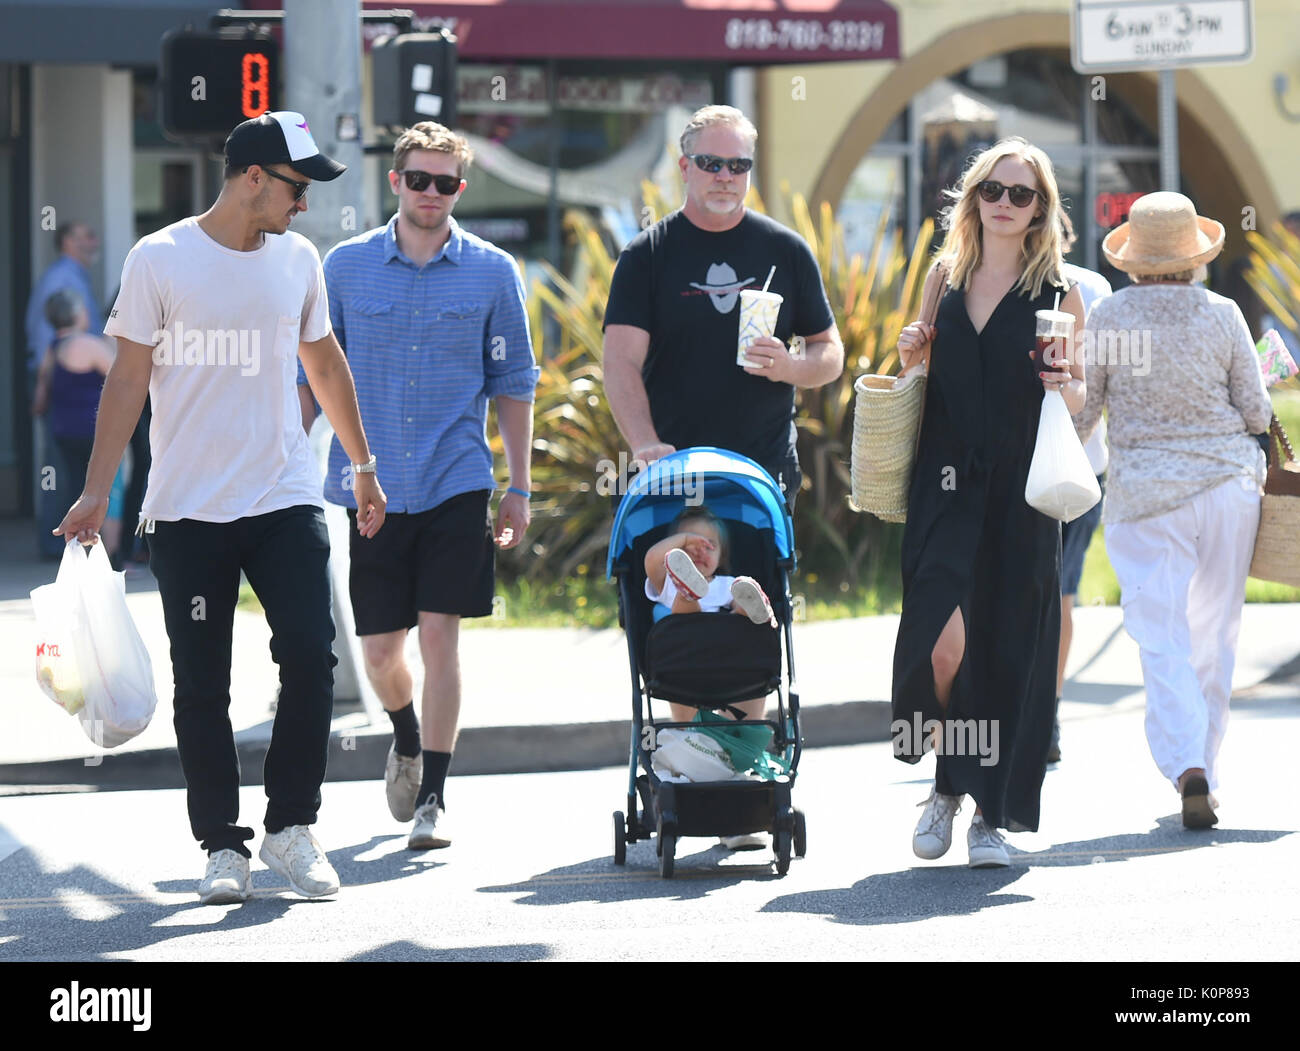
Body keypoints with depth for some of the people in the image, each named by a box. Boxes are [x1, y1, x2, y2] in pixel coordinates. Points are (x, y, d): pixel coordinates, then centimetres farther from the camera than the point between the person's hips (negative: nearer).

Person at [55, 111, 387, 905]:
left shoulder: (298, 259, 8)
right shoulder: (161, 260, -4)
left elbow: (325, 362, 21)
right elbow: (129, 378, -1)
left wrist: (364, 466, 26)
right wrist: (97, 492, -5)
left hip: (286, 502, 3)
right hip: (187, 511, -3)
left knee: (311, 656, -9)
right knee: (201, 686, 1)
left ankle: (292, 826, 4)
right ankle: (222, 843, 11)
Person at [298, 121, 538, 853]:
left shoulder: (493, 272, 2)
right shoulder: (347, 267, 4)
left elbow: (513, 383, 8)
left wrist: (520, 488, 5)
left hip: (456, 483, -1)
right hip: (369, 484, 1)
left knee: (439, 636, -8)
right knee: (380, 647, 5)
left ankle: (435, 794, 0)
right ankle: (408, 739, 36)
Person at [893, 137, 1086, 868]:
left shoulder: (1059, 291, 4)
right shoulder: (945, 278, 13)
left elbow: (1079, 396, 8)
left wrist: (1064, 385, -14)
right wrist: (911, 360, 2)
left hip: (1020, 491, -1)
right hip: (946, 483, 2)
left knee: (1006, 650, -2)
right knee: (940, 643, -12)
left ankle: (992, 812, 9)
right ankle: (947, 785, 11)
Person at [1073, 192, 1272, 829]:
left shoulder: (1108, 318, -6)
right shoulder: (1222, 315, -4)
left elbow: (1079, 414, -1)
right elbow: (1256, 413, 0)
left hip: (1144, 493, -1)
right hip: (1228, 483, 2)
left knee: (1162, 639, -3)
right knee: (1214, 634, 13)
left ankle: (1186, 764, -24)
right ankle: (1202, 766, 18)